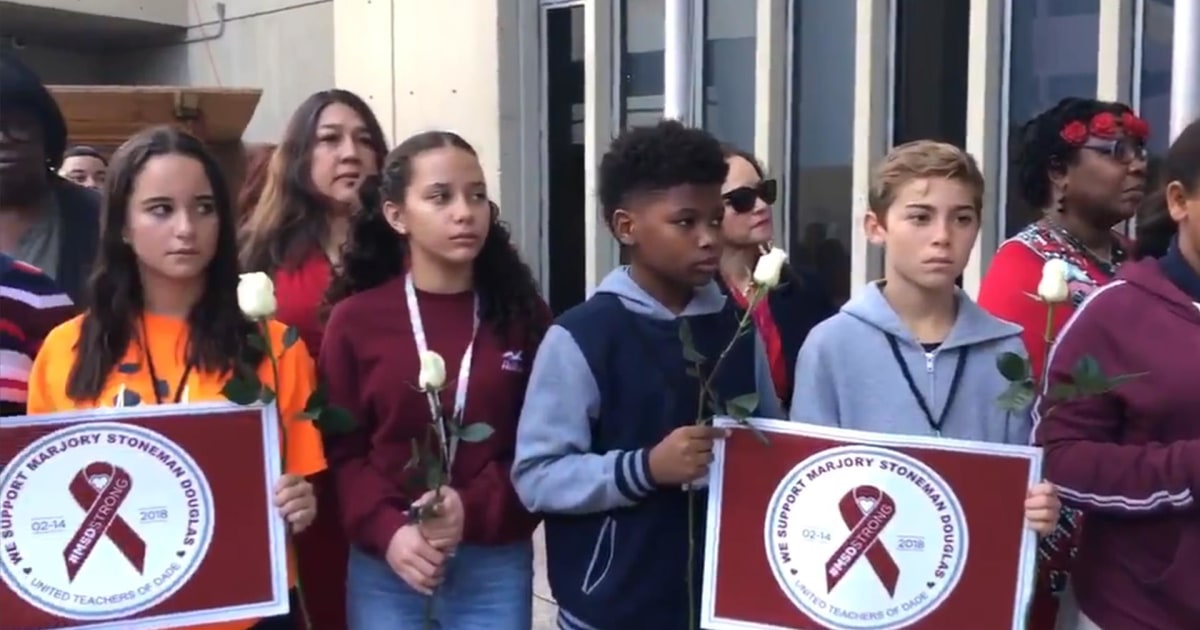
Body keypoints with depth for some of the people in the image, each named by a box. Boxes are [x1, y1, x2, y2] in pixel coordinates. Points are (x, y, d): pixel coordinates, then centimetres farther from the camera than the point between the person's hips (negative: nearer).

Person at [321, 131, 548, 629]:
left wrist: (475, 509, -14)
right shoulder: (355, 319, -1)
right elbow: (342, 451, 0)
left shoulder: (523, 315, 1)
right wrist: (387, 532, -14)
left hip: (496, 564, 1)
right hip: (385, 566, 0)